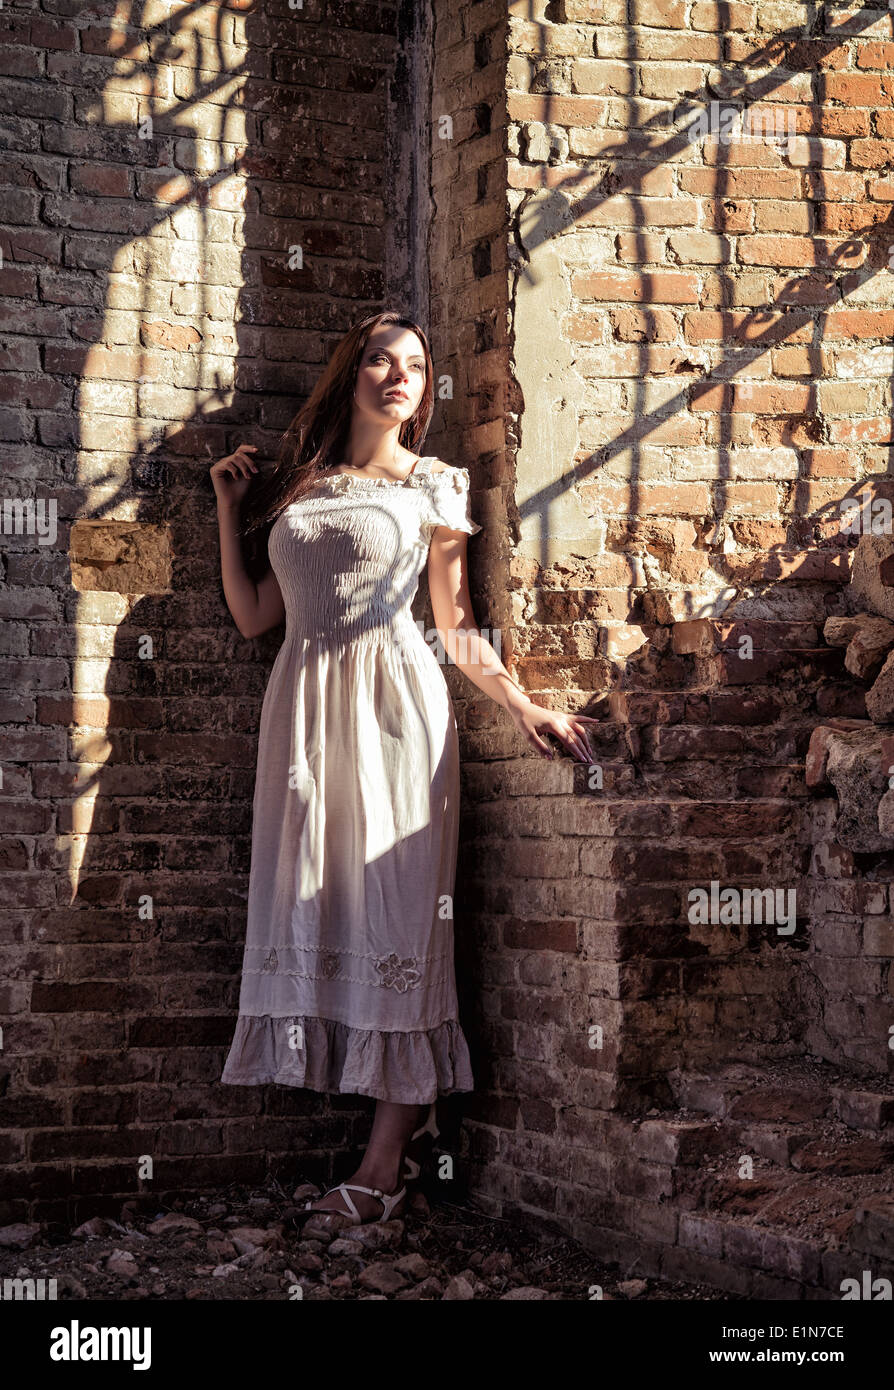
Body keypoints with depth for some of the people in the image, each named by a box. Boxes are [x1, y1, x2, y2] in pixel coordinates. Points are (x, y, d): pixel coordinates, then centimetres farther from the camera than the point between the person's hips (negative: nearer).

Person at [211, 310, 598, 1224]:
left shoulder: (433, 485, 8)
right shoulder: (298, 485, 17)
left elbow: (456, 626, 7)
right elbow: (253, 614, 15)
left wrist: (523, 707, -1)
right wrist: (229, 506, 18)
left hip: (393, 704, -4)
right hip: (305, 704, 4)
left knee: (393, 908, -7)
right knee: (313, 905, -1)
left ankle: (385, 1161, -5)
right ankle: (409, 1106, 8)